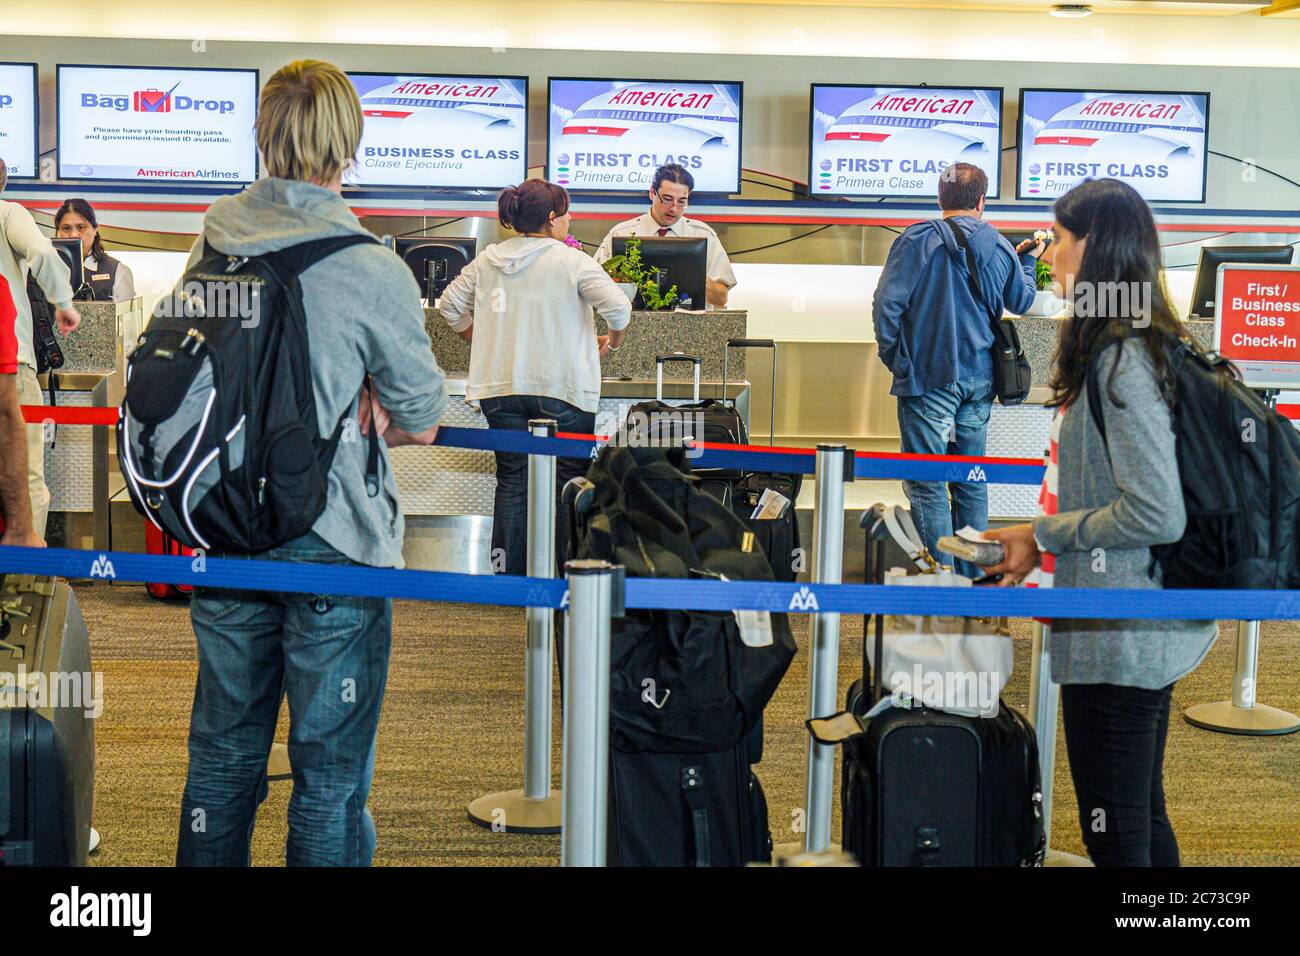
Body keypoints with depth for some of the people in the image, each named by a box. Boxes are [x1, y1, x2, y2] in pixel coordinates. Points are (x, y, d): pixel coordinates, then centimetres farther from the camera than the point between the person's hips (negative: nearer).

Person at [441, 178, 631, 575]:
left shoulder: (487, 260, 7)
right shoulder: (573, 262, -8)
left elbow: (450, 304, 14)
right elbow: (618, 306, -15)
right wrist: (613, 341, 4)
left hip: (500, 387, 5)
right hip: (561, 388, -4)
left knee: (512, 480, 10)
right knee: (570, 479, 6)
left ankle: (508, 573, 13)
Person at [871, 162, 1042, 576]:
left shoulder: (919, 239, -7)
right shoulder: (1000, 247, 6)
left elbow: (887, 302, -14)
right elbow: (1022, 302, 22)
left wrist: (893, 356, -2)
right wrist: (1027, 259, 40)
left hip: (928, 376, -5)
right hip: (979, 378, 5)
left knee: (926, 483, -2)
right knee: (971, 481, 14)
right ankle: (973, 578, 19)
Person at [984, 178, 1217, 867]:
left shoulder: (1121, 362, -20)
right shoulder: (1141, 344, 11)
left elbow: (1157, 514, -24)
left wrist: (1043, 534, -13)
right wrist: (1041, 541, 14)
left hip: (1118, 638, -10)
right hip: (1145, 632, 10)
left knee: (1115, 835, 2)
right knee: (1144, 818, 21)